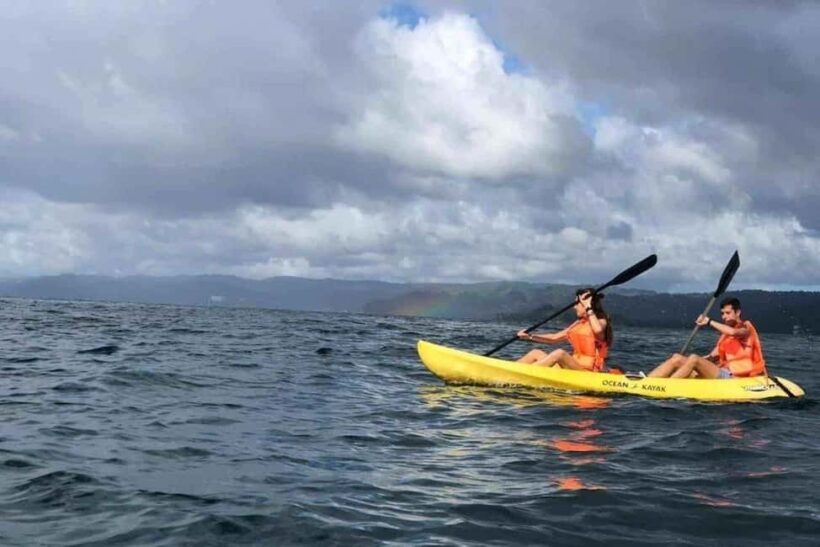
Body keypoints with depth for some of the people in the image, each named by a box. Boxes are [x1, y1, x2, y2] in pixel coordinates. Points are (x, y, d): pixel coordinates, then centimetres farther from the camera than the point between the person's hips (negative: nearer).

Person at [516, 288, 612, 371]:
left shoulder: (601, 322, -5)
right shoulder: (579, 324, 18)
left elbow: (598, 330, -32)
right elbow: (554, 338, 19)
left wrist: (588, 308, -22)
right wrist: (530, 336, 8)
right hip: (572, 366, 8)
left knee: (560, 353, -32)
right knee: (536, 353, -1)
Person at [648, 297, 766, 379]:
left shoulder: (746, 328, 1)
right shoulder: (725, 334, 24)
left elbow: (733, 332, -25)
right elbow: (714, 356, 16)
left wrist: (709, 322, -16)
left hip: (732, 378, -8)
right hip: (722, 373, 8)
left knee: (694, 359, -28)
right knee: (677, 358, -8)